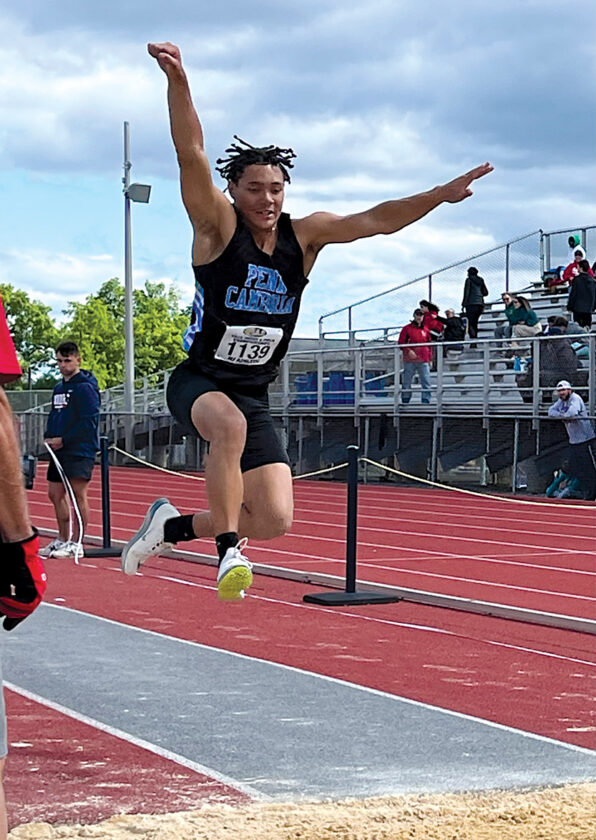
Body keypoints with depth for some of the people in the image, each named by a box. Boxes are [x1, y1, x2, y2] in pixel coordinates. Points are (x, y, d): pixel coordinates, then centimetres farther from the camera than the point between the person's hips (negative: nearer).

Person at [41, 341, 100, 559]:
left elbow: (89, 421, -15)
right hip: (59, 450, 9)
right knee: (55, 494, 12)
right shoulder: (59, 388, 16)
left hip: (80, 450, -9)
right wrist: (49, 437, 4)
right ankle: (63, 539, 22)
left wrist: (64, 440, -16)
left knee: (78, 494, -8)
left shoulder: (86, 387, -10)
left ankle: (76, 544, -7)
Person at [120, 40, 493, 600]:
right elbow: (190, 153, -24)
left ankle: (174, 525, 20)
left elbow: (373, 221, -4)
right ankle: (228, 549, -28)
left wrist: (439, 196, -18)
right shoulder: (218, 226, -10)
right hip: (198, 381, -5)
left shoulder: (304, 235, 2)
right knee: (229, 424, -41)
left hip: (254, 396, 5)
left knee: (275, 518, -4)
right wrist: (177, 80, -39)